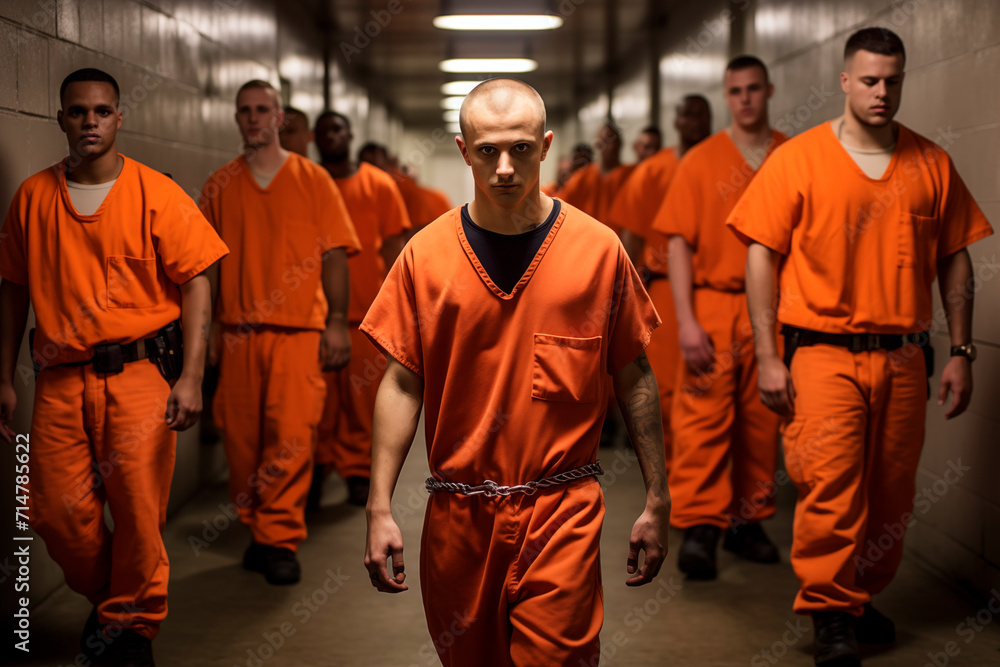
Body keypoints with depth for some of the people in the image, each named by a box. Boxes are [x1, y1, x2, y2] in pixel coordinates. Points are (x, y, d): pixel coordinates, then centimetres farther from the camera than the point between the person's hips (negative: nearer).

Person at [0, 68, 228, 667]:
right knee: (54, 510, 2)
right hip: (61, 378, 3)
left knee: (139, 505, -5)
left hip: (139, 371, -3)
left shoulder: (155, 193, 0)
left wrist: (191, 377, -11)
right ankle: (105, 597, 30)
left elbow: (195, 284, -3)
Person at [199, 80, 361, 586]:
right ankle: (257, 529, 19)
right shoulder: (220, 187, 10)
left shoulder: (312, 180, 5)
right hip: (238, 330, 3)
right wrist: (207, 328, 7)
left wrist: (337, 322, -4)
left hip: (299, 329, -2)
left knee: (291, 434, -10)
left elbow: (334, 254, 3)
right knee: (241, 434, 4)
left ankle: (280, 539, -1)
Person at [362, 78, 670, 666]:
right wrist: (380, 509, -1)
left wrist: (658, 501, 3)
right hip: (458, 513, 2)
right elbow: (402, 385, 3)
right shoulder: (426, 255, -1)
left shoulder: (598, 248, -3)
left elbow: (635, 378, 3)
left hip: (563, 508, -2)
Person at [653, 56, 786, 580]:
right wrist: (685, 320, -10)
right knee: (703, 417, -7)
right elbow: (679, 243, -1)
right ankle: (699, 527, -5)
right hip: (713, 305, -2)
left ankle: (747, 521, 17)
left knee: (761, 419, 6)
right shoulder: (701, 160, 3)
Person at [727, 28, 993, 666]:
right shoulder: (798, 159, -1)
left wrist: (961, 352, 7)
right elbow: (762, 256, -2)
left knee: (892, 493, 9)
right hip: (825, 353, -3)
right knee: (831, 486, -10)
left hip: (904, 356, 3)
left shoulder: (932, 164, 7)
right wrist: (768, 357, -6)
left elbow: (954, 260, 12)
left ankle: (863, 598, 26)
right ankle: (832, 615, 3)